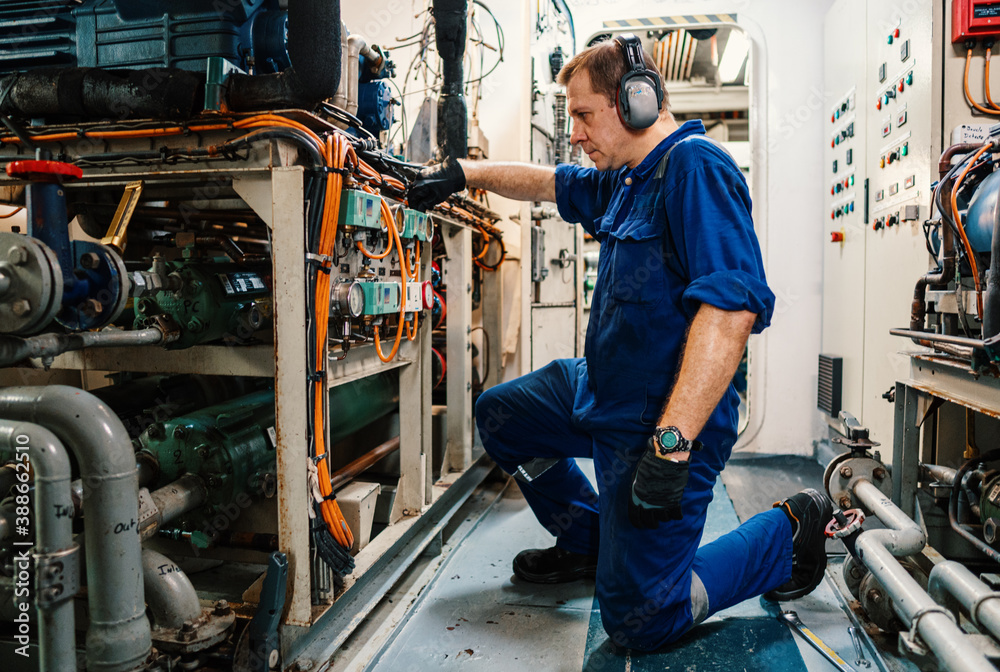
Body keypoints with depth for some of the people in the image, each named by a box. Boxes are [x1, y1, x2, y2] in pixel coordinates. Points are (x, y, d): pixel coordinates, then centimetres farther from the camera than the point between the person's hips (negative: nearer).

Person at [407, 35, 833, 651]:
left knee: (639, 623, -5)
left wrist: (672, 444, -34)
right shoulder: (624, 180, 11)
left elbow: (732, 306, -31)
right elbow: (551, 184, 29)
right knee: (500, 413, 23)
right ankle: (588, 542, 35)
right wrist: (466, 173, 21)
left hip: (657, 422, -9)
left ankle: (788, 532, 14)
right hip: (603, 391, 9)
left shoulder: (694, 166, -19)